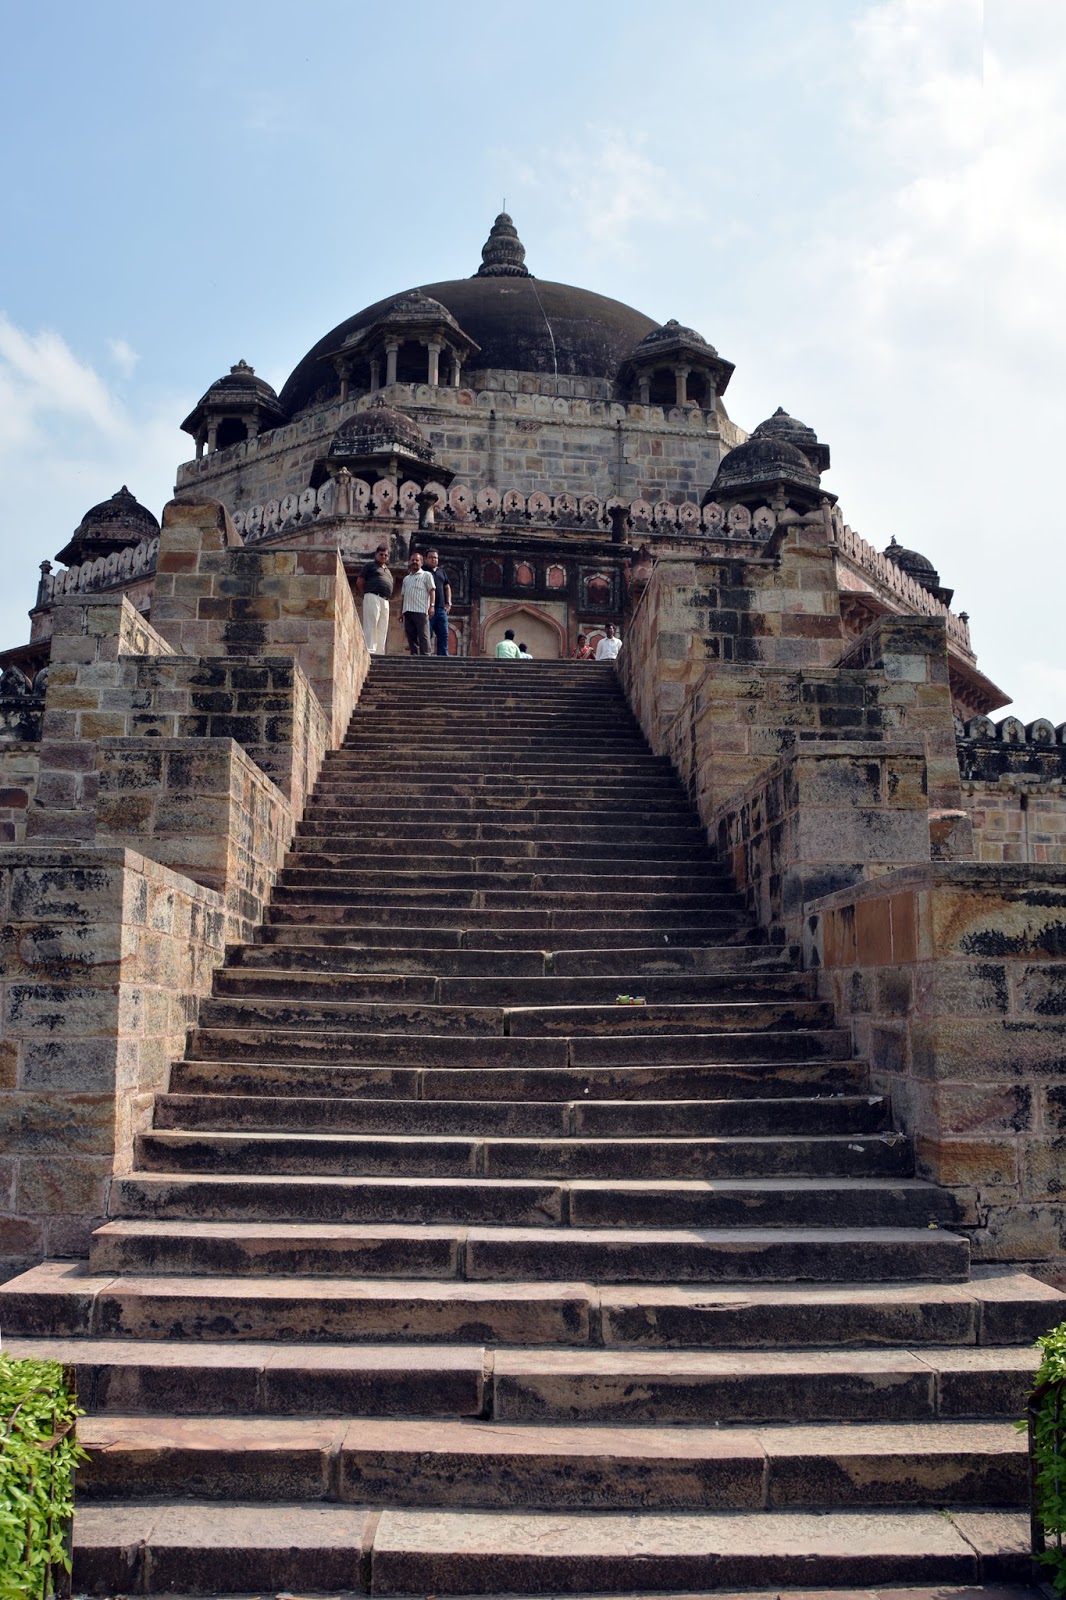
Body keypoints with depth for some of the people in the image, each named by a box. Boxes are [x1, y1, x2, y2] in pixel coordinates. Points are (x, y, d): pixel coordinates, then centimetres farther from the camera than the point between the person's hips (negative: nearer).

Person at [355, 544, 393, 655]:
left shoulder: (387, 570, 27)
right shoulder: (370, 565, 8)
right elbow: (359, 582, 3)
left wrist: (388, 597, 14)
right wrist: (365, 595, 1)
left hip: (385, 601, 7)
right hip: (373, 597, -7)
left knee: (382, 629, 4)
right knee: (371, 625, -11)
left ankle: (379, 652, 6)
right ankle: (369, 650, -15)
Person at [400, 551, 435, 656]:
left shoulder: (426, 575, 8)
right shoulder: (406, 579, 25)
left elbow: (432, 590, -1)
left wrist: (431, 605, -13)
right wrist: (401, 611, 17)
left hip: (421, 611, -6)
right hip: (408, 611, 6)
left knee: (423, 635, -11)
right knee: (411, 635, 3)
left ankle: (425, 656, -14)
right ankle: (414, 655, 5)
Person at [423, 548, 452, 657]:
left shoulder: (442, 572, 21)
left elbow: (447, 587, 25)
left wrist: (448, 603, 11)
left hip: (441, 608, 6)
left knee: (443, 635, 2)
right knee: (427, 635, -6)